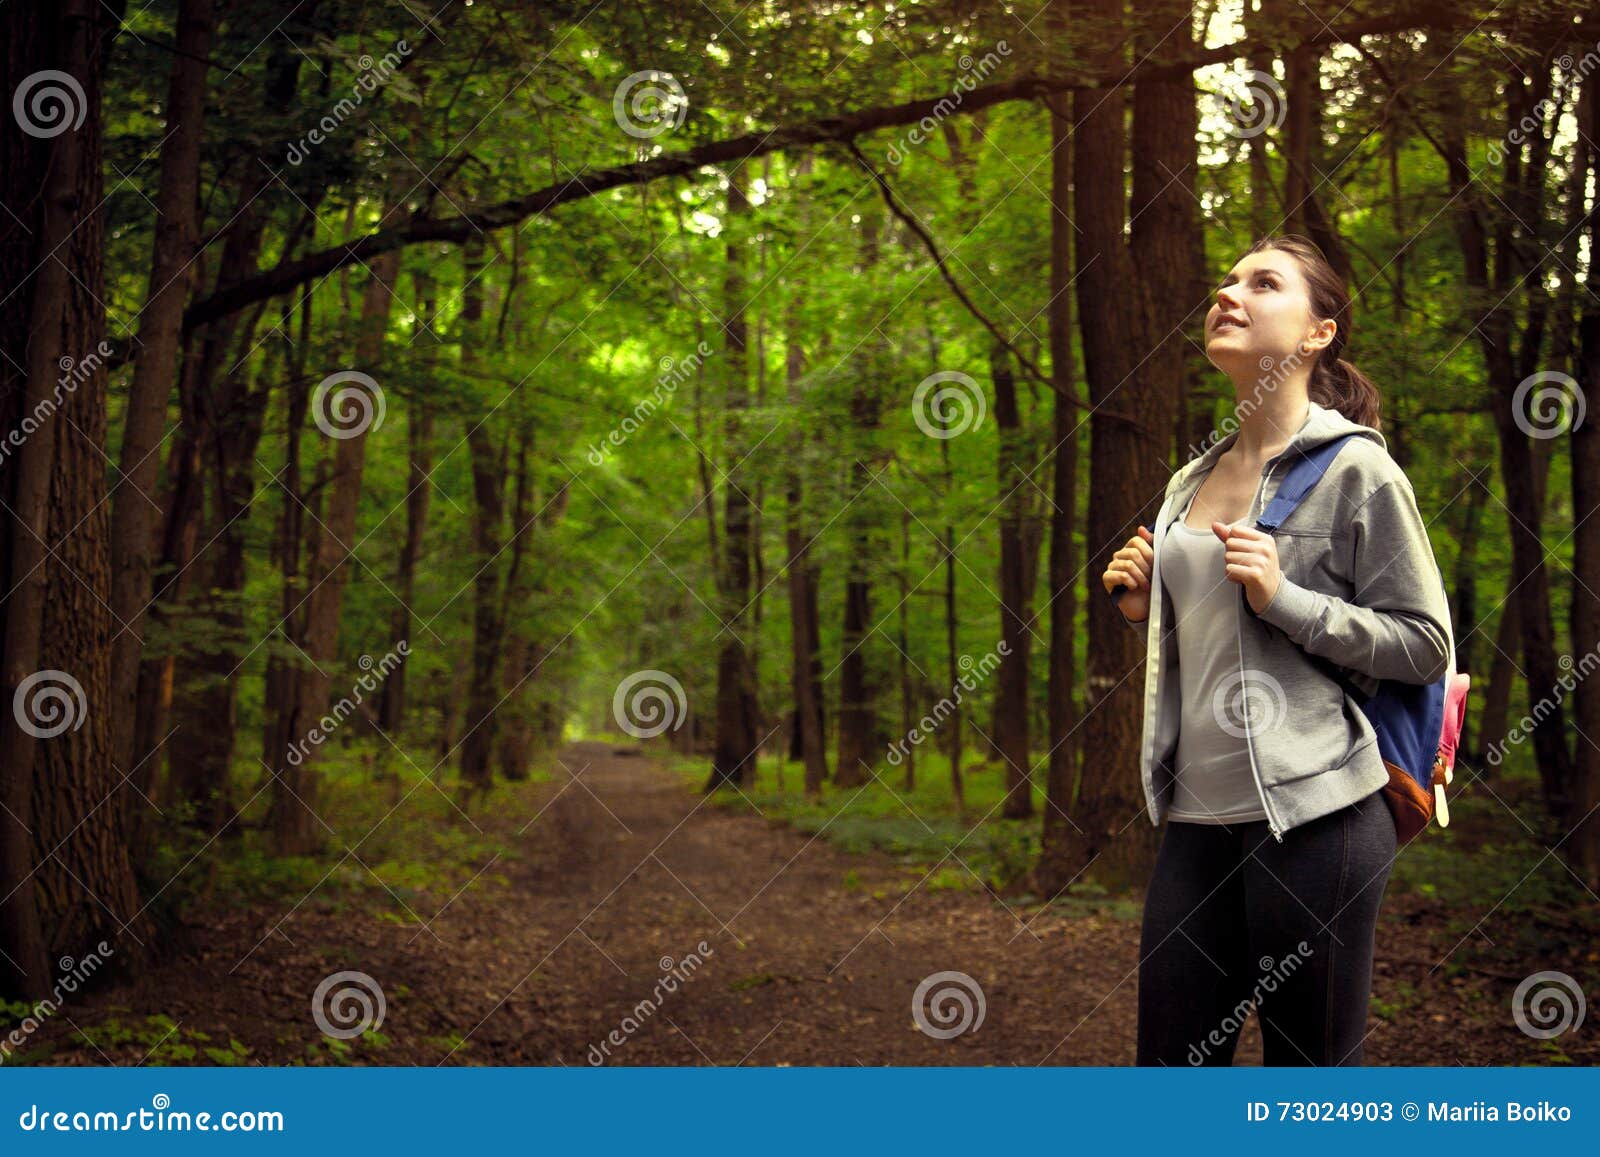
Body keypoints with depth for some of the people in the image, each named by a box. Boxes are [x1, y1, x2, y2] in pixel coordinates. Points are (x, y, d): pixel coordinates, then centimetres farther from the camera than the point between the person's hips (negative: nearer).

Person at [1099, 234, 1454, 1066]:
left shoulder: (1356, 470, -4)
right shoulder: (1189, 484, 15)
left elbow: (1424, 646, -7)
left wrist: (1283, 599, -16)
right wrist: (1144, 613, 6)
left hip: (1313, 813, -6)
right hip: (1196, 817, 6)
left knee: (1312, 1061, 3)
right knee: (1170, 1061, 9)